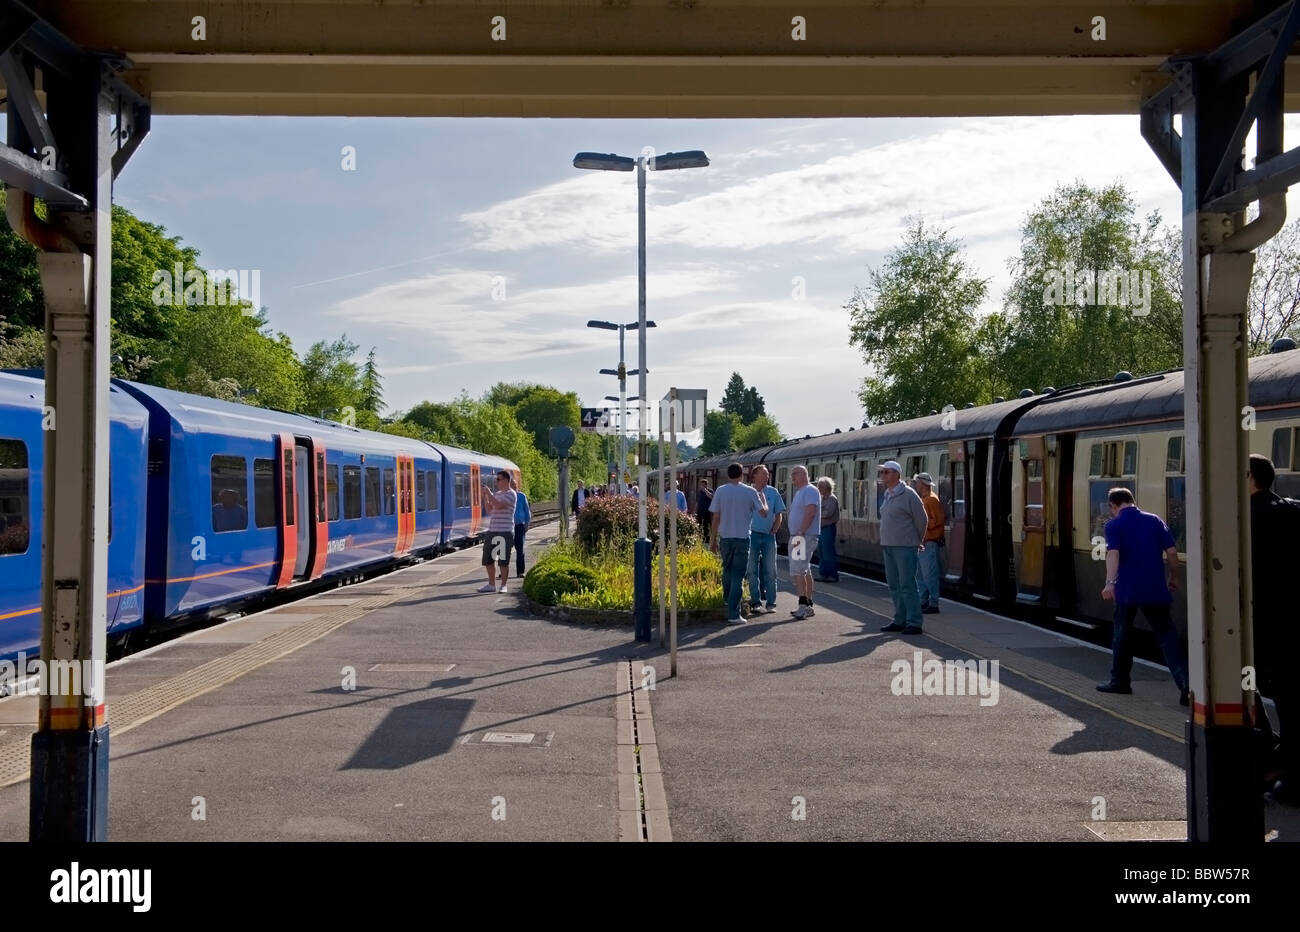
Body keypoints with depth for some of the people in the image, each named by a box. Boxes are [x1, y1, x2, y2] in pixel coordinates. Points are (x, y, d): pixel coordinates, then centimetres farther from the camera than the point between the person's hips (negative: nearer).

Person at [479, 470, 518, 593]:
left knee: (503, 561, -4)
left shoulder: (511, 494, -8)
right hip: (492, 531, 8)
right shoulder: (497, 493, 18)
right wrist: (485, 496, 7)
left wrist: (489, 493, -12)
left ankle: (503, 586, 5)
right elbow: (489, 509, 17)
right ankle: (491, 585, 21)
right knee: (488, 560, 11)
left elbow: (498, 505, -22)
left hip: (505, 532, -8)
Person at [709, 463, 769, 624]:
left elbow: (716, 518, 0)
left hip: (725, 537, 2)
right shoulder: (750, 491, -4)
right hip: (742, 538, -2)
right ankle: (733, 615, -4)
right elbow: (764, 513, -1)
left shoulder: (721, 491, -1)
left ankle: (727, 600, 36)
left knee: (727, 569, 25)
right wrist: (764, 501, 21)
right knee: (738, 576, 0)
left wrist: (714, 540, 8)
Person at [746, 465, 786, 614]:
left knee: (770, 571, 2)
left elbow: (779, 515, 11)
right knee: (753, 570, 3)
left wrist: (773, 530, 1)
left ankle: (771, 602, 6)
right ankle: (756, 602, 10)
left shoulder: (773, 493, 7)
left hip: (769, 535, 1)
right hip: (752, 535, -1)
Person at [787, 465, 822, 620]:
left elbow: (810, 513, -22)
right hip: (797, 536, 11)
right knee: (805, 571, 12)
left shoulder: (810, 491, -12)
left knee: (798, 570, -16)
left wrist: (800, 534, -26)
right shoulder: (799, 492, 20)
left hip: (805, 536, -11)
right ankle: (808, 605, 17)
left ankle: (804, 605, -18)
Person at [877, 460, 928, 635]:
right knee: (894, 587, 12)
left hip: (905, 548, -8)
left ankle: (914, 623, -5)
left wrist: (915, 541, 3)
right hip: (888, 547, 8)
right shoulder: (886, 495, 14)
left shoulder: (908, 494, -10)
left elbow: (922, 520, -7)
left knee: (907, 586, -8)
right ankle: (900, 620, 20)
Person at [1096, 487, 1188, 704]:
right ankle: (1185, 681, -11)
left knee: (1121, 634, 13)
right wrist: (1173, 577, 18)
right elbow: (1171, 551, 5)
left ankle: (1119, 680, 23)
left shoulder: (1114, 525, -2)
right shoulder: (1154, 520, 8)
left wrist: (1110, 583, -27)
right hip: (1156, 589, 3)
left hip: (1127, 589, -3)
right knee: (1167, 635, 2)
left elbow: (1113, 553, -18)